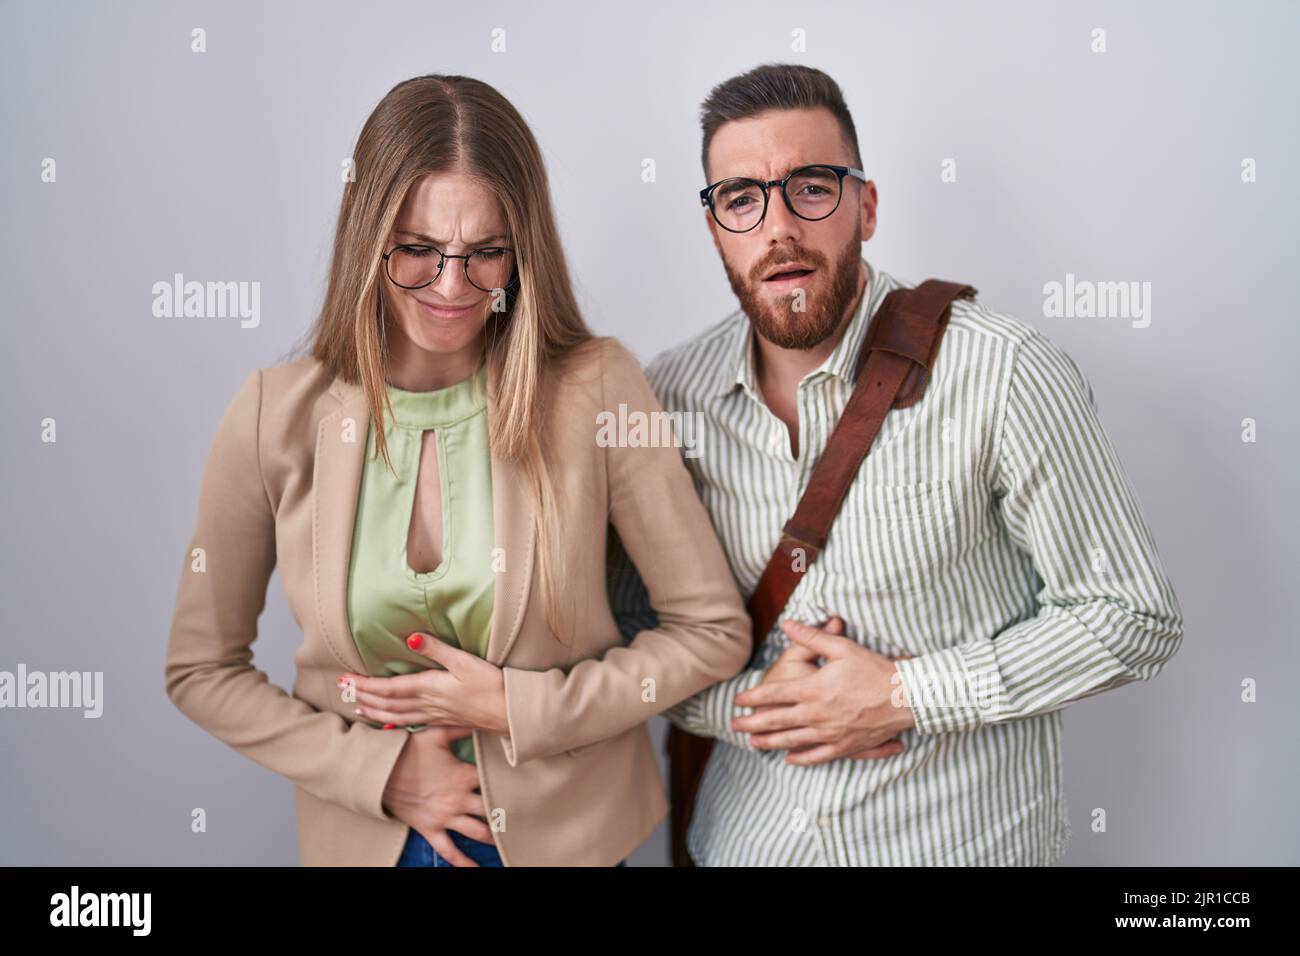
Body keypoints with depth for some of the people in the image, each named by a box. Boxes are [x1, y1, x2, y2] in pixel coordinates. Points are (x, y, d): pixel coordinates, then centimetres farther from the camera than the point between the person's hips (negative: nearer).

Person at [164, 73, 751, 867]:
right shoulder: (278, 416, -13)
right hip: (366, 833, 1)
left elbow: (715, 635, -10)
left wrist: (514, 709, -16)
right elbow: (202, 669, -2)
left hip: (571, 829, 0)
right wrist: (377, 769, -11)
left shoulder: (596, 390, -16)